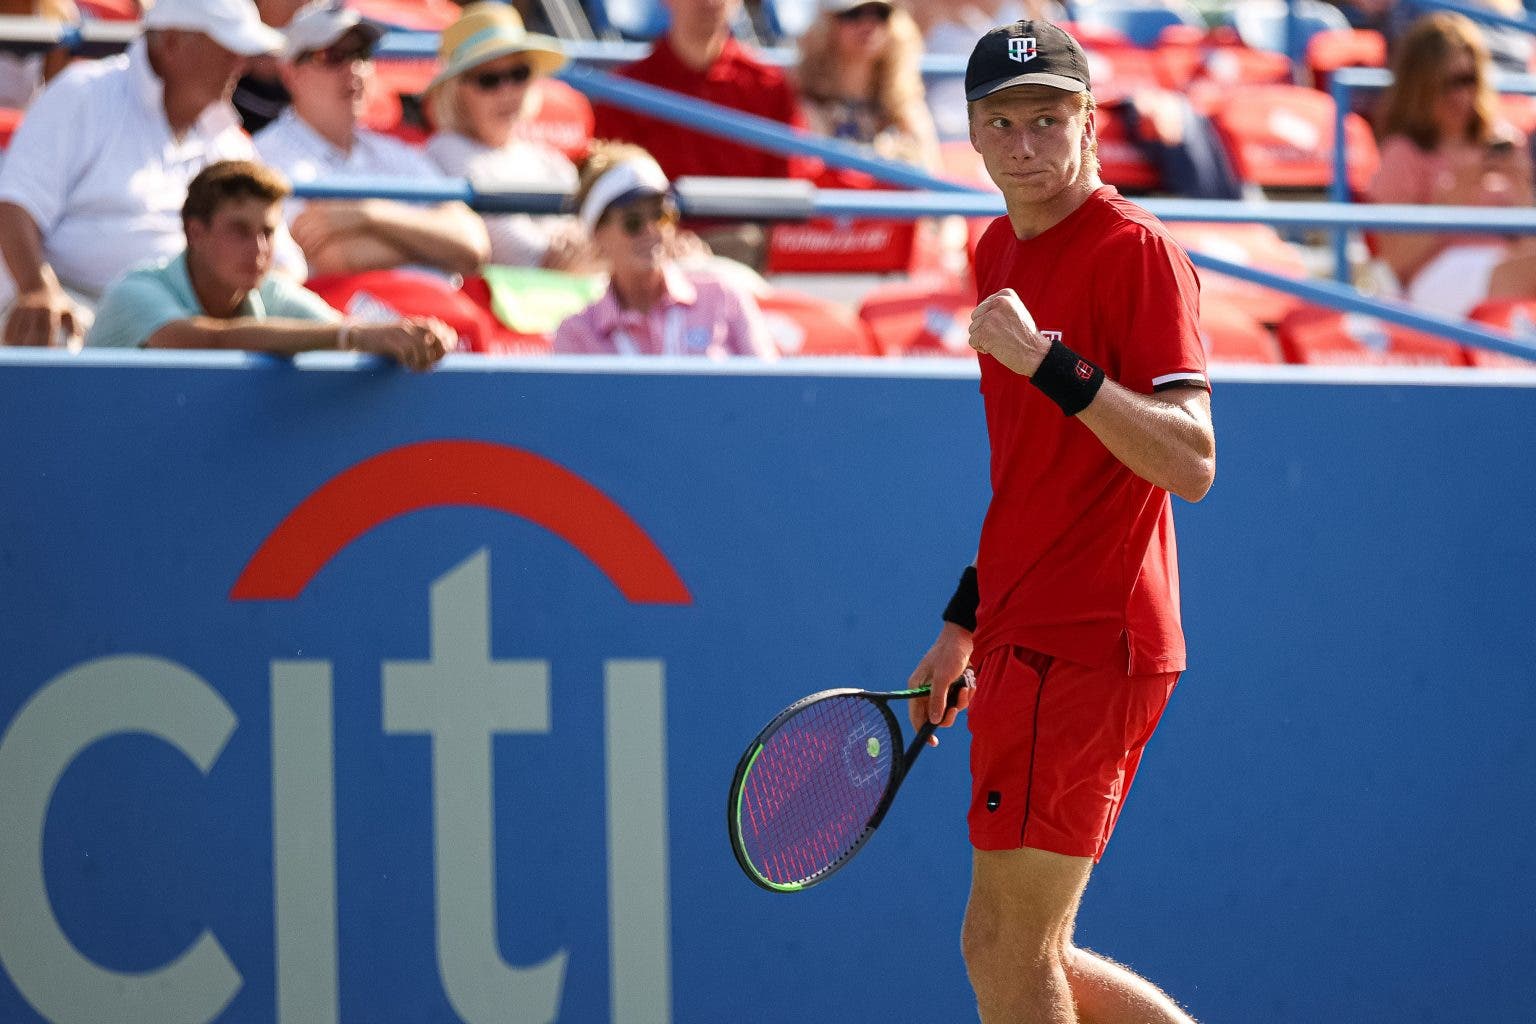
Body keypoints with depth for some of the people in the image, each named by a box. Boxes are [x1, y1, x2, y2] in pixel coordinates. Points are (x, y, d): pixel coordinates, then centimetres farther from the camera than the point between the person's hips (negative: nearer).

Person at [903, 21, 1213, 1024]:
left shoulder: (1137, 251, -11)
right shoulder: (999, 252, 16)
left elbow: (1188, 463, -21)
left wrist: (1048, 362, -29)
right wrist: (967, 622, 26)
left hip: (1085, 643, -9)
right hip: (1026, 640, 9)